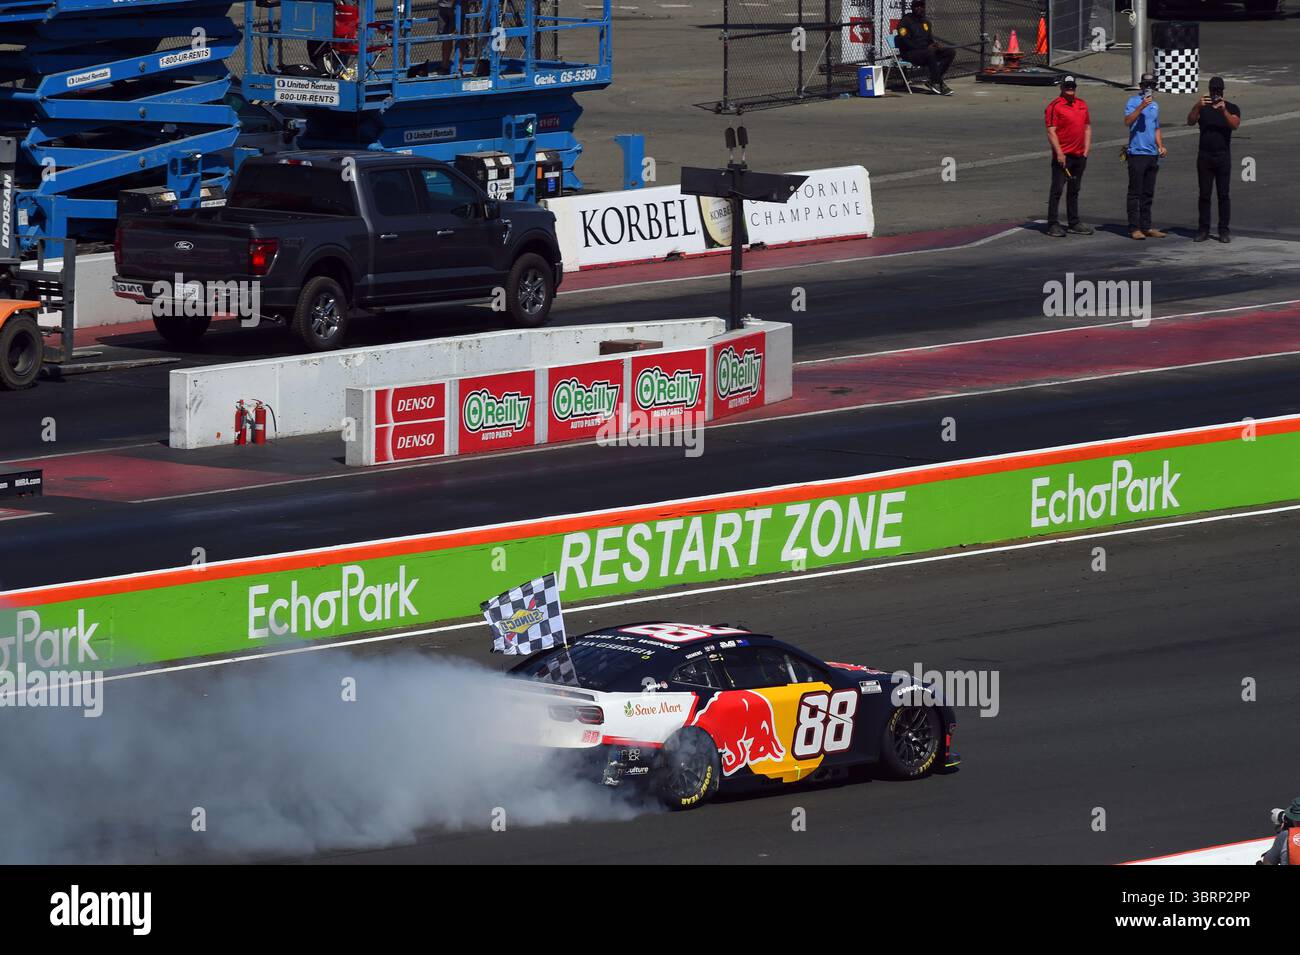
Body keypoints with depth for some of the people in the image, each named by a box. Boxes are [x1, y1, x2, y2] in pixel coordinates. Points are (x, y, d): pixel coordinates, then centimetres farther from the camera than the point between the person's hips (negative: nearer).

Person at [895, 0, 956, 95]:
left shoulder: (926, 21, 19)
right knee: (930, 52, -38)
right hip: (910, 53, -8)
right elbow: (906, 42, -15)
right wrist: (926, 47, -20)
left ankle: (934, 82, -19)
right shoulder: (906, 21, -6)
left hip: (926, 50, 8)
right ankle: (939, 84, -33)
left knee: (951, 52, -10)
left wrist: (936, 44, -4)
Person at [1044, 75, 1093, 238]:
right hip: (1063, 156, -7)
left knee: (1074, 191, 14)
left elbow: (1087, 127, 19)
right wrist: (1059, 153, -19)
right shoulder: (1054, 106, -8)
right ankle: (1053, 224, -3)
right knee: (1057, 190, -5)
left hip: (1079, 156, 7)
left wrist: (1086, 150, 9)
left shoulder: (1082, 105, 13)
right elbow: (1051, 131, -13)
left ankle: (1074, 223, 20)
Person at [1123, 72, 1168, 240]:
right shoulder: (1133, 102, -5)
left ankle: (1146, 227, 15)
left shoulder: (1154, 105, 18)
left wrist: (1161, 146, 14)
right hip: (1137, 153, -7)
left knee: (1148, 193, 10)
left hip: (1152, 154, 7)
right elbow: (1127, 121, -21)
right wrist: (1141, 107, -30)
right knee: (1135, 193, -7)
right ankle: (1134, 228, -7)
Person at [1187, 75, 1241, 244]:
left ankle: (1224, 229, 2)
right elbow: (1190, 121, -9)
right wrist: (1198, 106, -27)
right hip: (1204, 157, 1)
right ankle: (1204, 228, 6)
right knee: (1204, 194, 2)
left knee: (1223, 194, -1)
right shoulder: (1203, 108, 7)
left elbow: (1235, 124, -14)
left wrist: (1224, 110, -29)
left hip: (1223, 156, -1)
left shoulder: (1231, 108, 4)